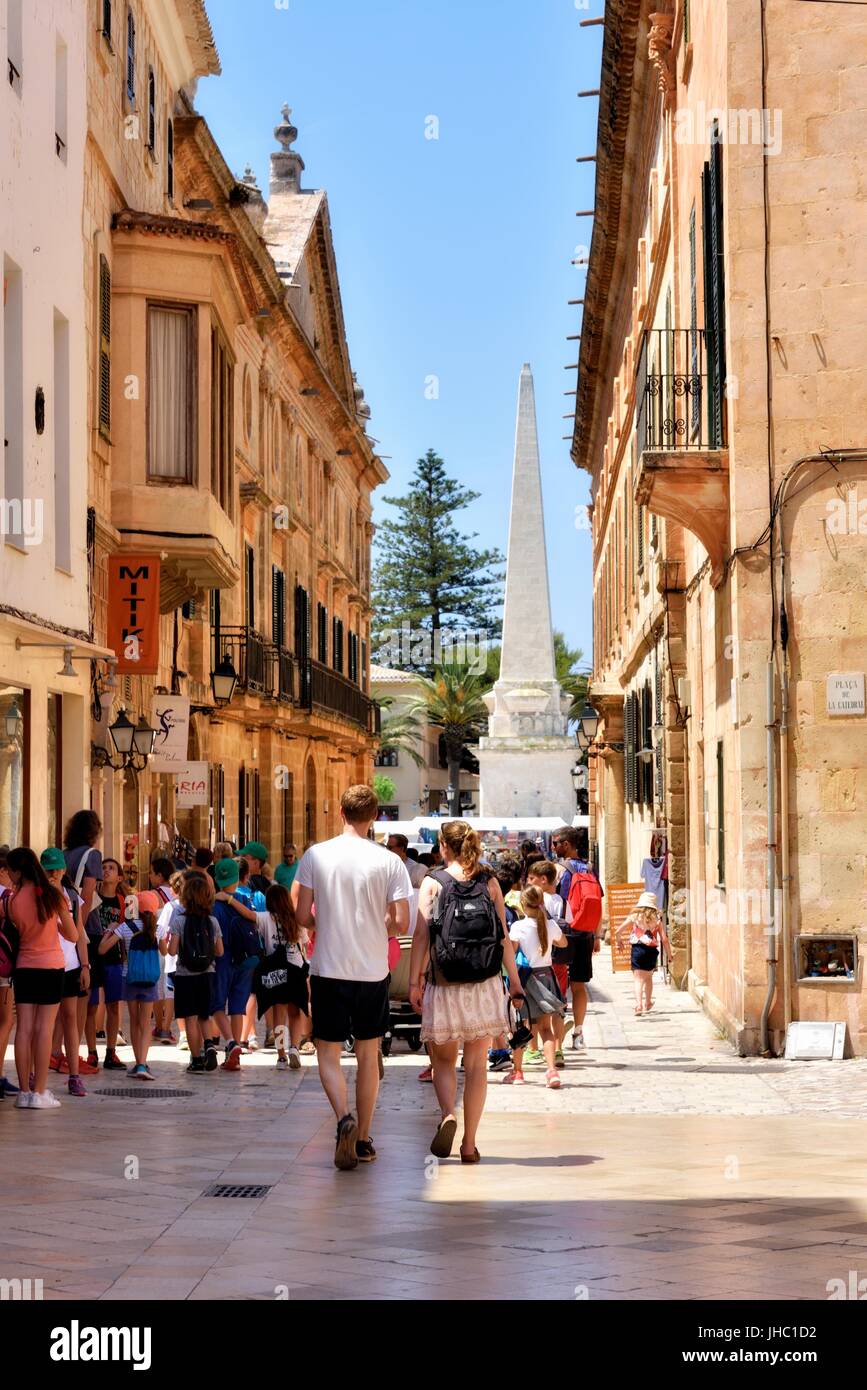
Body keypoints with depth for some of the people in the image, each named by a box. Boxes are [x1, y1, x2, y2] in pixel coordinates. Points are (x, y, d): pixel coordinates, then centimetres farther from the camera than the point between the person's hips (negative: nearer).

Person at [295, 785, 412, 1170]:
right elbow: (401, 923, -8)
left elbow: (302, 916, -5)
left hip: (328, 969, -1)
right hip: (372, 971, 1)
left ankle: (345, 1119, -16)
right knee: (368, 1055, 13)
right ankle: (363, 1139, 18)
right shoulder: (388, 861, -6)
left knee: (328, 1053, 8)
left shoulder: (316, 855, -5)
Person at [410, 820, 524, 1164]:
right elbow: (504, 936, 2)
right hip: (484, 985, 2)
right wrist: (514, 979, 8)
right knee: (477, 1063, 7)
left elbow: (421, 934, -7)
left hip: (444, 985, -1)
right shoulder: (489, 883, 4)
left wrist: (415, 981, -4)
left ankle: (448, 1115, -16)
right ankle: (469, 1143, 8)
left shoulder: (433, 882, -2)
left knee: (443, 1061, 11)